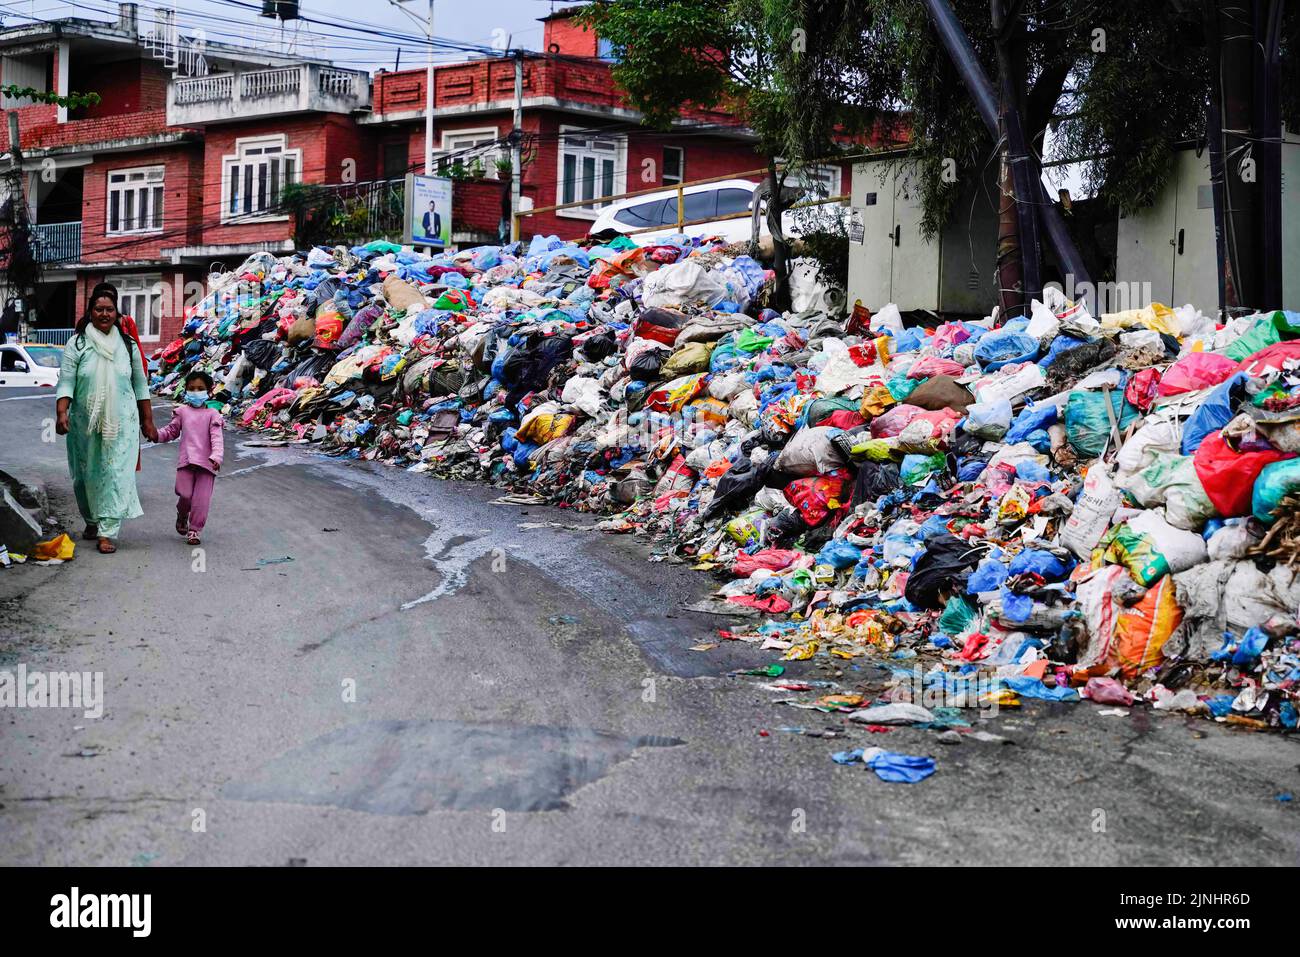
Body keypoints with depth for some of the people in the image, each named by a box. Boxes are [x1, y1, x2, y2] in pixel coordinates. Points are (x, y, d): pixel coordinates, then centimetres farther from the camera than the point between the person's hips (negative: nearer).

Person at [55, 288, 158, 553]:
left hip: (121, 423, 0)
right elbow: (66, 382, -6)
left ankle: (107, 532, -10)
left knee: (116, 474, -9)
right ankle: (92, 521, 31)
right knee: (86, 475, 10)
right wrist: (61, 413, -21)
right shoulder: (77, 344, 0)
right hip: (85, 423, 0)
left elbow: (140, 385, 10)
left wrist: (147, 421, 10)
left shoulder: (128, 345, 6)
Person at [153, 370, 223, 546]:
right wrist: (156, 434, 4)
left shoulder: (212, 414, 3)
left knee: (201, 499, -3)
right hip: (186, 461, 1)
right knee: (185, 494, -8)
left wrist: (217, 456, -22)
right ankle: (182, 516, 24)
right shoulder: (182, 412, 13)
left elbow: (217, 438, -6)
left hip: (206, 463, -1)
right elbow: (171, 431, 23)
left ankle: (194, 530, 10)